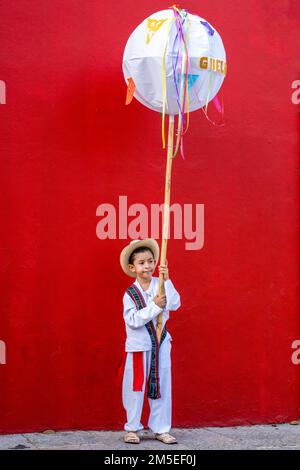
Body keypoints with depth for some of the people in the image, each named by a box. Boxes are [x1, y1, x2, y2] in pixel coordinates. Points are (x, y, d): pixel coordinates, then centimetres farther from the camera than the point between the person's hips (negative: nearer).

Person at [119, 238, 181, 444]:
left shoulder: (160, 285, -2)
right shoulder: (130, 293, -6)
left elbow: (174, 304, -17)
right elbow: (132, 319, -17)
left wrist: (166, 280, -24)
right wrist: (154, 307, -23)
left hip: (161, 344, 2)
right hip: (138, 346, -2)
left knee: (162, 387, 7)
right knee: (136, 387, 6)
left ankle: (161, 429, 18)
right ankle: (132, 428, 19)